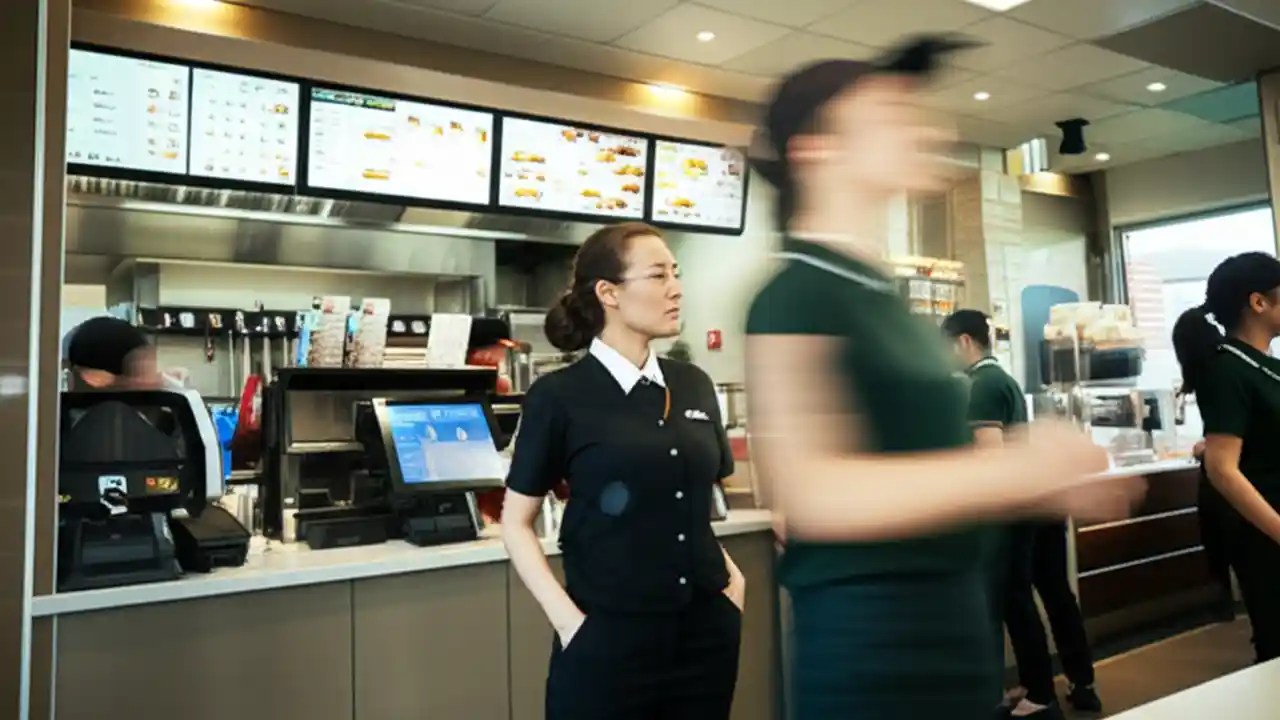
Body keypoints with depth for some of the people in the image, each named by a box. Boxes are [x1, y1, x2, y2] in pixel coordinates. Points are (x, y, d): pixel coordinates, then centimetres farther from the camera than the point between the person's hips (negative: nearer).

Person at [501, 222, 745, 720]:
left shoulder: (694, 386, 5)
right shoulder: (560, 396, -9)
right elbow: (516, 521, -5)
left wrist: (732, 573, 4)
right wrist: (567, 620, -12)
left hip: (708, 631, 5)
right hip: (608, 639, -4)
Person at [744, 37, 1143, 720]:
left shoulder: (886, 298, 13)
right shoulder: (797, 295, -16)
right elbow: (815, 495, -27)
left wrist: (1047, 490, 12)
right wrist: (1016, 467, -23)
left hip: (949, 629, 9)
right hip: (871, 645, -9)